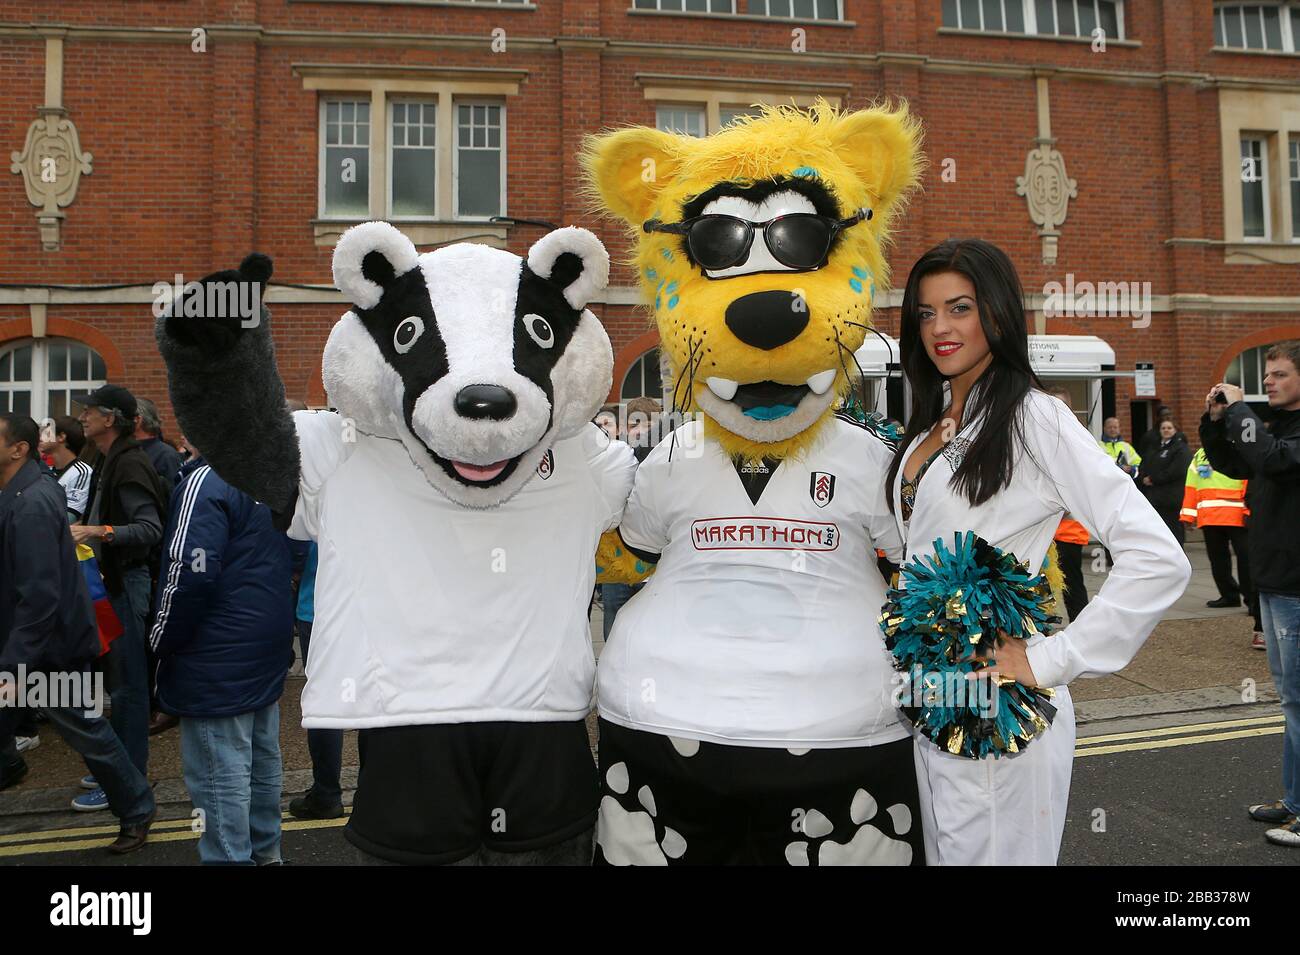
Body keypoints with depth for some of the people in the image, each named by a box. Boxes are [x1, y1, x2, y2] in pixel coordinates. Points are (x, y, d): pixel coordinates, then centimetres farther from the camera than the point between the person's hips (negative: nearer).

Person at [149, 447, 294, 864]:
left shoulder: (207, 481, -18)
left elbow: (192, 573, -23)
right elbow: (294, 557, 16)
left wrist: (162, 642, -8)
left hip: (220, 655, -9)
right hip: (270, 647, 9)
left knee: (219, 771, 0)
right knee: (262, 756, 19)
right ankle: (264, 851, 33)